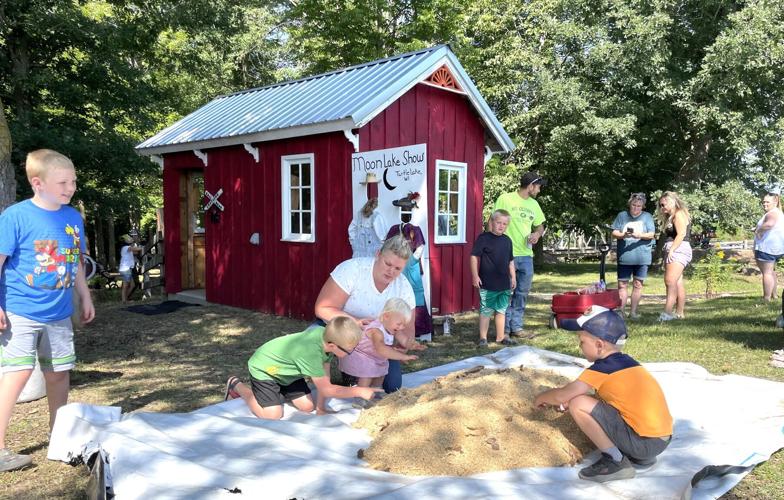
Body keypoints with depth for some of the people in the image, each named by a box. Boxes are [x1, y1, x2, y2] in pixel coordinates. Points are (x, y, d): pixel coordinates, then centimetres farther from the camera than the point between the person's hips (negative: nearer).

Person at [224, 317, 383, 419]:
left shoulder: (326, 334, -20)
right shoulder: (310, 351, -41)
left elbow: (325, 374, -10)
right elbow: (326, 389, -34)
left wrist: (321, 408, -7)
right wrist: (359, 391, -31)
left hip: (286, 369, 7)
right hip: (263, 367, -7)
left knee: (307, 407, 1)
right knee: (273, 415, -15)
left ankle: (279, 391, 25)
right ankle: (236, 386, 6)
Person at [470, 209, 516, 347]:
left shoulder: (507, 240, 10)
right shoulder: (483, 238, -9)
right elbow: (474, 257, -10)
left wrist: (513, 277, 16)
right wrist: (475, 275, -14)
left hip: (504, 284, 6)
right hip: (487, 284, -6)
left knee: (501, 310, 14)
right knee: (486, 311, 1)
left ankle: (500, 336, 25)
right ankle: (483, 337, 10)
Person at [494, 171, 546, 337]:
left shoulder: (534, 204, 12)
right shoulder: (505, 199, -7)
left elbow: (540, 225, 23)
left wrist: (537, 234, 0)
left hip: (526, 255, 6)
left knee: (522, 293, 11)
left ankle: (516, 326, 22)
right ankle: (505, 328, 12)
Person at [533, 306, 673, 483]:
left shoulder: (603, 367, -12)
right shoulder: (626, 361, 12)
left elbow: (562, 396, -11)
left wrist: (541, 398, 9)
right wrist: (568, 400, 23)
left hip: (644, 442, -9)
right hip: (663, 437, 9)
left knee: (578, 405, -10)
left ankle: (616, 462, -3)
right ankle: (640, 456, 17)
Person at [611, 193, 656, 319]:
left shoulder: (647, 217, 6)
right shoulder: (622, 215, 7)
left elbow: (651, 234, -1)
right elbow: (614, 233, 3)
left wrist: (639, 235, -21)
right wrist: (623, 235, -18)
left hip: (641, 256, 0)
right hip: (624, 256, 0)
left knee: (638, 284, 4)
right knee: (622, 284, 1)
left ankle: (633, 312, 11)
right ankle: (621, 311, 6)